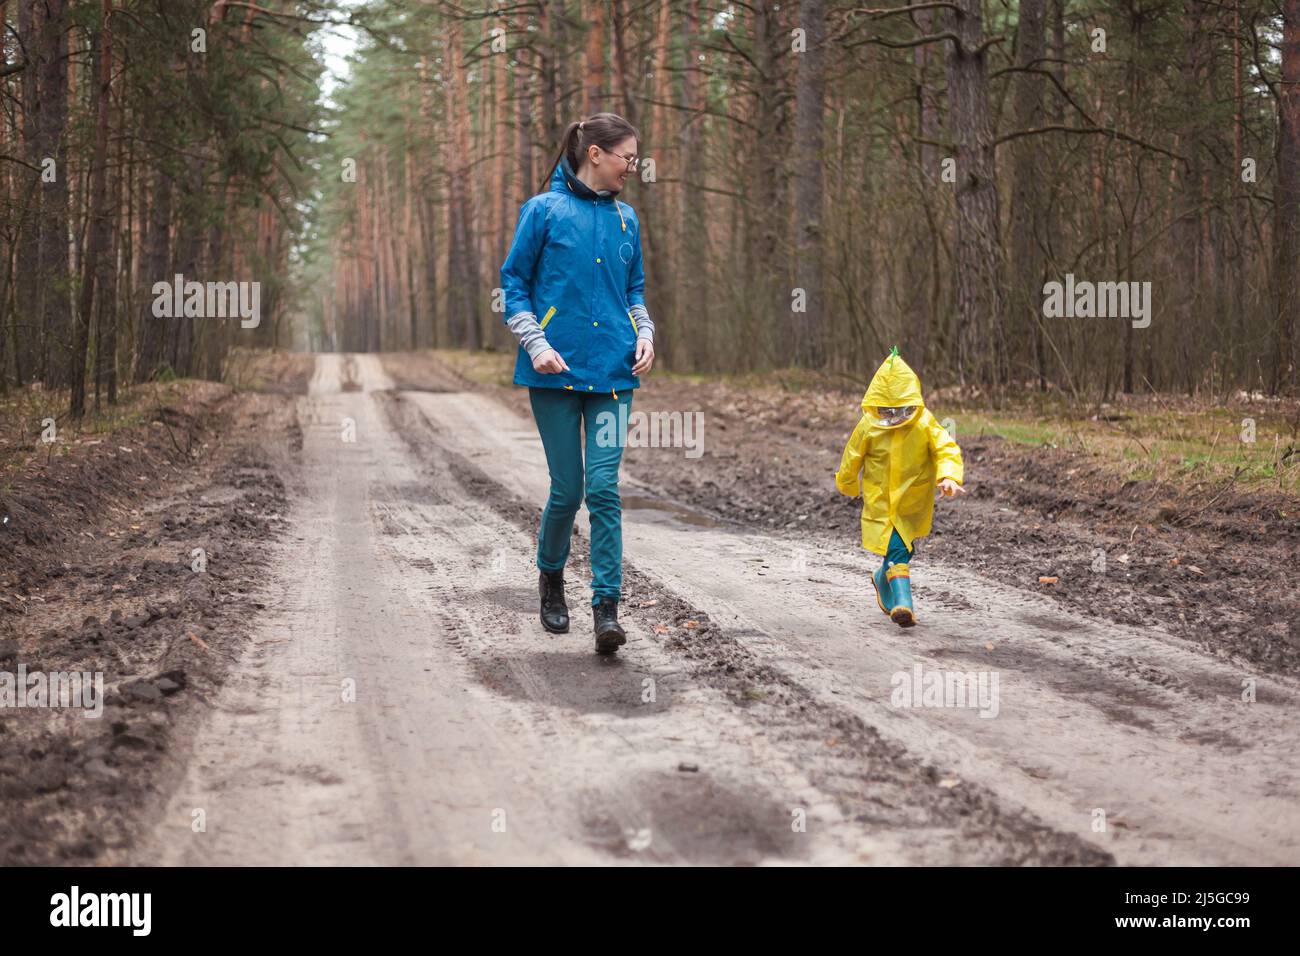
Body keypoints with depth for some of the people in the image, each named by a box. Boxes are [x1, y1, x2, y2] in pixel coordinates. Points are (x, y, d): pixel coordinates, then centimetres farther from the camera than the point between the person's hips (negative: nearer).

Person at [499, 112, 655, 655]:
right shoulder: (545, 211, 0)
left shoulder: (625, 219, 13)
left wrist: (645, 335, 6)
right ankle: (550, 575, 29)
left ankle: (606, 607, -6)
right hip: (555, 370, -3)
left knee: (604, 487, -8)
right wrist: (536, 343, -9)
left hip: (613, 371, 3)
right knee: (567, 489, 1)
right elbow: (514, 281, 2)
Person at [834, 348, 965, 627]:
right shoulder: (868, 426, -13)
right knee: (897, 550, -14)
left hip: (913, 502, 2)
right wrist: (847, 484, 18)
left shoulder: (924, 424, -13)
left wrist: (948, 476, -35)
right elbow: (852, 457, 4)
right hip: (880, 502, -2)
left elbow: (946, 449, -16)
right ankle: (902, 603, -19)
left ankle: (883, 581, 44)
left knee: (901, 548, 17)